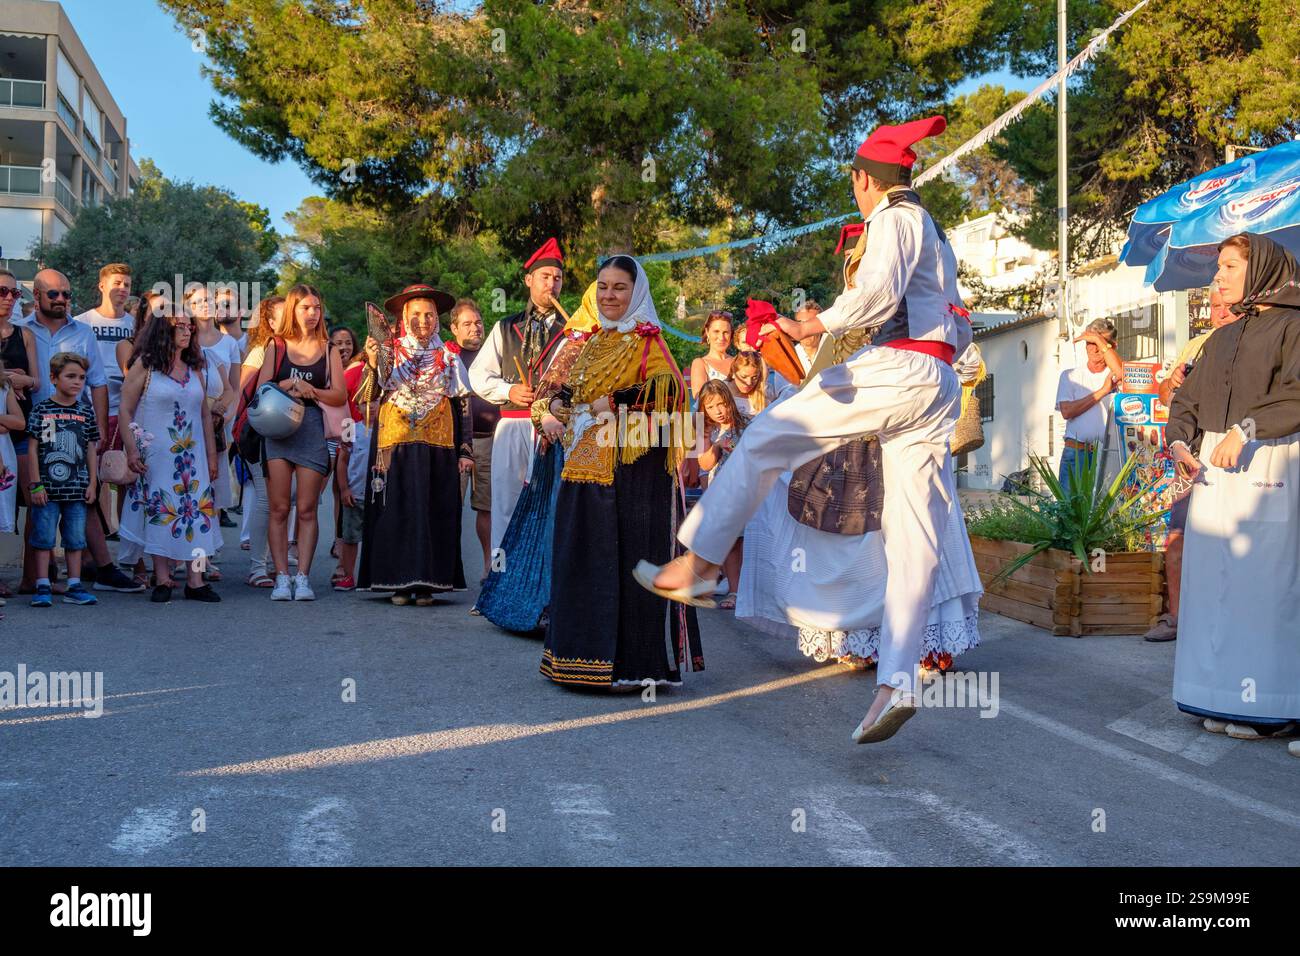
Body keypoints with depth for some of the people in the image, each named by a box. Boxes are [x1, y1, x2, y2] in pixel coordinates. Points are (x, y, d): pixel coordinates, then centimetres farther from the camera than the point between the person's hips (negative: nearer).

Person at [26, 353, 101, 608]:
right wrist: (36, 485, -7)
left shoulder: (85, 411, 7)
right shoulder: (41, 409, -2)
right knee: (44, 537, 2)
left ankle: (74, 586, 14)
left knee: (76, 538, 7)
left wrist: (92, 483, 5)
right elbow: (33, 449, -3)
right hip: (47, 487, -3)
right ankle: (43, 587, 9)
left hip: (77, 488, 3)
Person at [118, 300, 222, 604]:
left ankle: (195, 581, 3)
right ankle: (162, 581, 7)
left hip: (193, 456, 4)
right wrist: (131, 451, -12)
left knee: (197, 512, -1)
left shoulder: (195, 367, 11)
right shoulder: (144, 365, -3)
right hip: (156, 455, -4)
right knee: (160, 514, -1)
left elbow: (205, 414, 14)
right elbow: (125, 410, -4)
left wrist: (212, 455, 11)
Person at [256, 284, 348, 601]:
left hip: (313, 430, 0)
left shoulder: (328, 351, 10)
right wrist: (287, 386, -12)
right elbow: (261, 390, 5)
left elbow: (340, 396, 4)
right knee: (279, 509, -3)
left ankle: (302, 577, -1)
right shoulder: (277, 348, 11)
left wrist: (311, 391, -12)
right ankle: (282, 577, 0)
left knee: (307, 510, -2)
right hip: (278, 429, 0)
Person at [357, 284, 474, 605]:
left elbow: (462, 405, 9)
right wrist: (374, 360, -30)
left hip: (437, 445, 1)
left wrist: (465, 451, 3)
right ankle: (399, 582, 4)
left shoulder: (449, 356, 10)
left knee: (433, 511, -1)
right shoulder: (390, 351, 6)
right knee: (397, 511, -2)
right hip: (395, 443, -1)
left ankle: (426, 583, 5)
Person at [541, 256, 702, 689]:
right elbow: (570, 389, 26)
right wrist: (557, 406, 5)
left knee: (625, 556, -7)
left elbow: (671, 389, -19)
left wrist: (615, 402, -19)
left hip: (630, 467, -8)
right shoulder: (596, 341, 19)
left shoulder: (647, 342, -4)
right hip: (585, 466, 8)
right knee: (581, 556, 10)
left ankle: (631, 660, -1)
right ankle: (585, 651, 20)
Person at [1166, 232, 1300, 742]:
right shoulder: (1221, 338, 22)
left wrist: (1245, 429, -23)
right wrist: (1179, 442, 0)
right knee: (1212, 581, 4)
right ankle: (1225, 698, 10)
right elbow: (1187, 397, 18)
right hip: (1212, 471, 7)